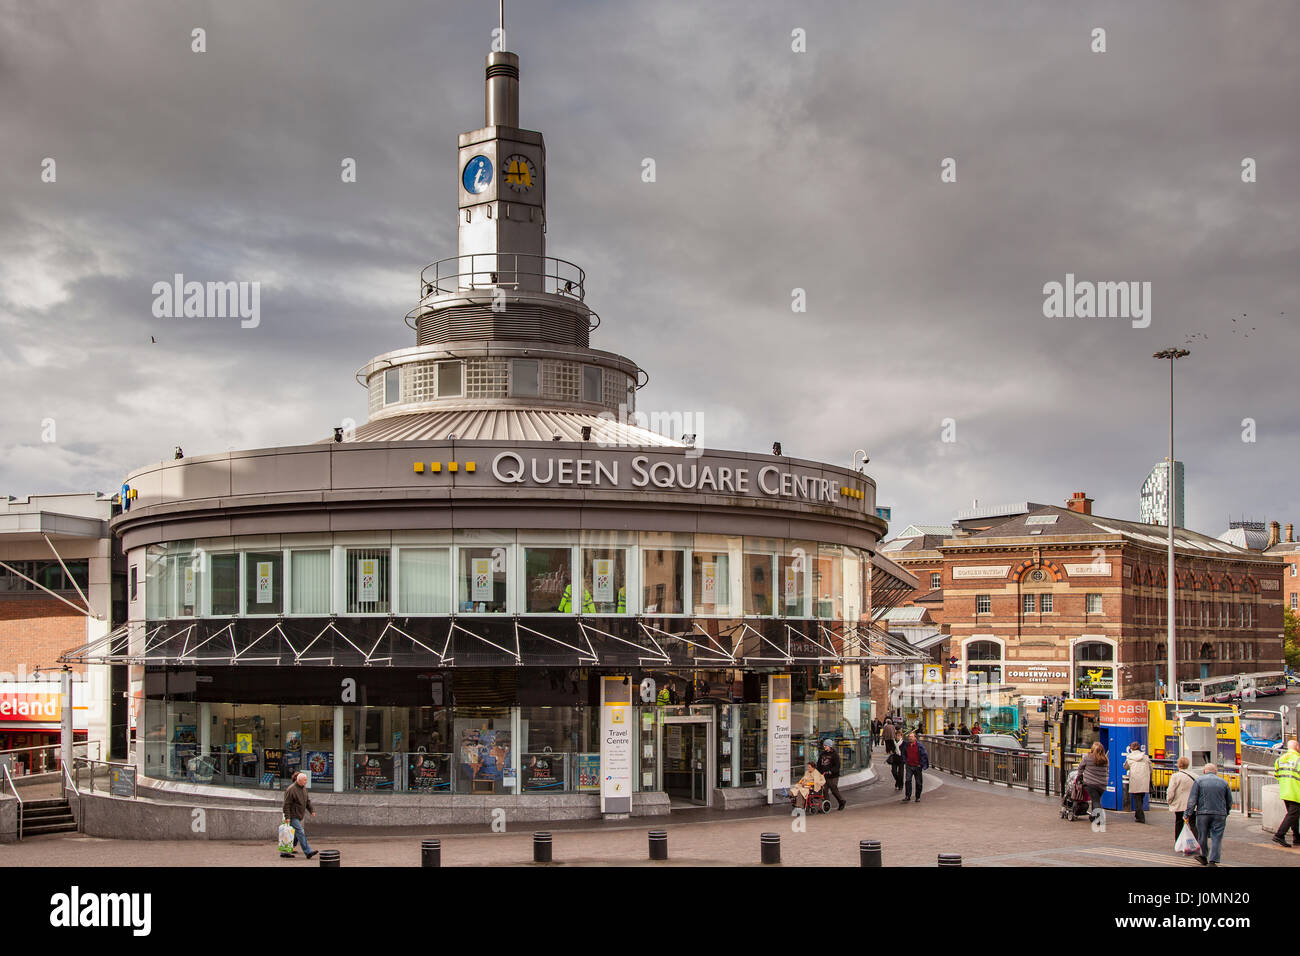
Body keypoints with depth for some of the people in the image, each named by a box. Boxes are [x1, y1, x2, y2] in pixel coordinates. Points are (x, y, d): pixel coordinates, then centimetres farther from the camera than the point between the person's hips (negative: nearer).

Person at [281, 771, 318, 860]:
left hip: (299, 816, 9)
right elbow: (287, 804, -17)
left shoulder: (303, 788, 11)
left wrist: (312, 810, 9)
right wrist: (287, 817, -20)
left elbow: (307, 801, 20)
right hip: (293, 816, -9)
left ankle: (285, 852, 20)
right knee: (301, 833, -12)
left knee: (295, 835, 12)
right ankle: (308, 852, -15)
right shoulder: (291, 789, -16)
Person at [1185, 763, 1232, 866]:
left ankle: (1203, 857, 27)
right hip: (1220, 814, 1)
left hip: (1203, 813, -1)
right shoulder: (1223, 782, 9)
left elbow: (1192, 799, -4)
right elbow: (1229, 801, 13)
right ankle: (1213, 861, -6)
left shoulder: (1199, 780, 3)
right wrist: (1226, 812, 26)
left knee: (1202, 836, 14)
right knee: (1216, 837, 2)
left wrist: (1188, 813, -2)